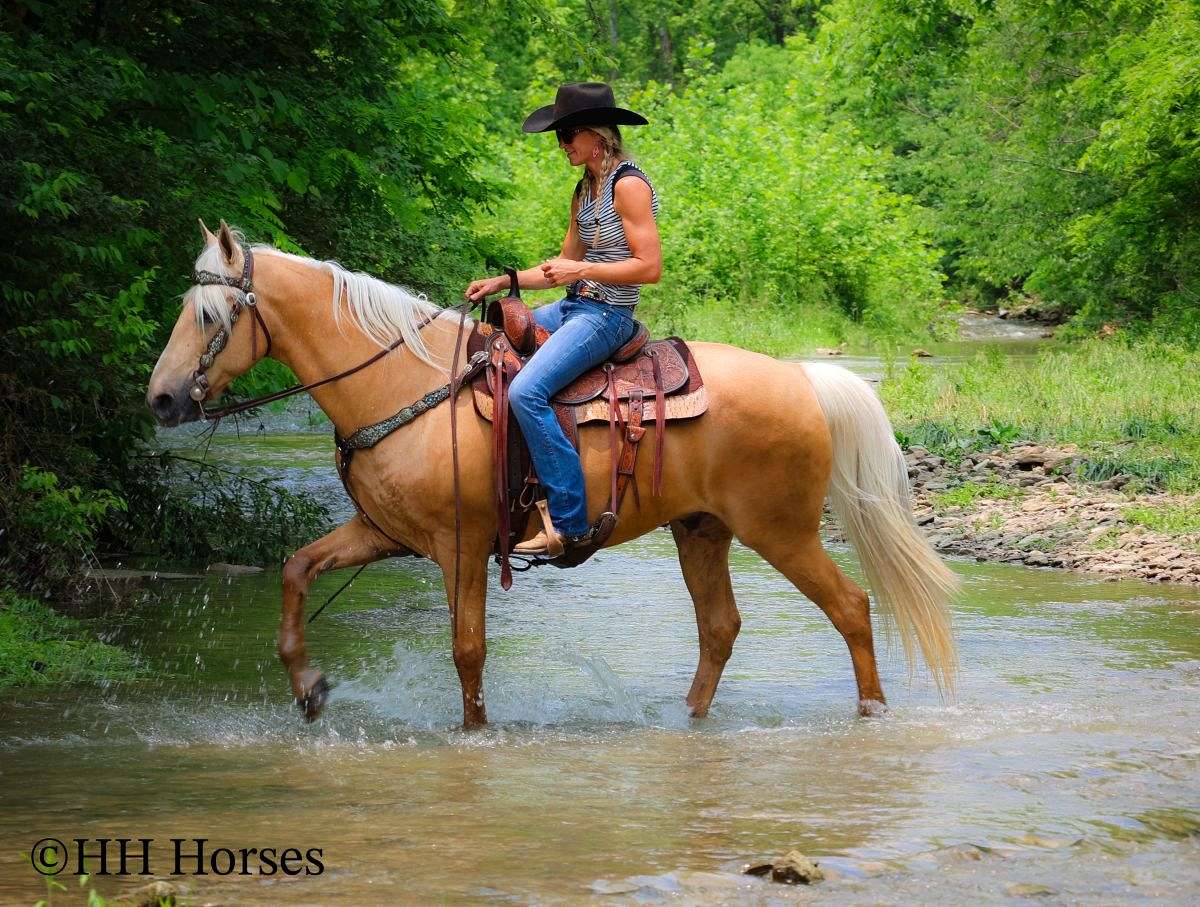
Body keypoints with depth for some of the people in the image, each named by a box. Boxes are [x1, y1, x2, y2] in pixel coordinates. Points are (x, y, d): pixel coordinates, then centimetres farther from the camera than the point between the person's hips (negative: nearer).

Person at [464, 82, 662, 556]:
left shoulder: (628, 186, -13)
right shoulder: (584, 190, 15)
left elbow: (650, 267, -18)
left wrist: (580, 269, -18)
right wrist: (503, 281, 8)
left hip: (607, 316, -10)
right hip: (573, 308, 10)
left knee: (526, 391, -27)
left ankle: (569, 521, -25)